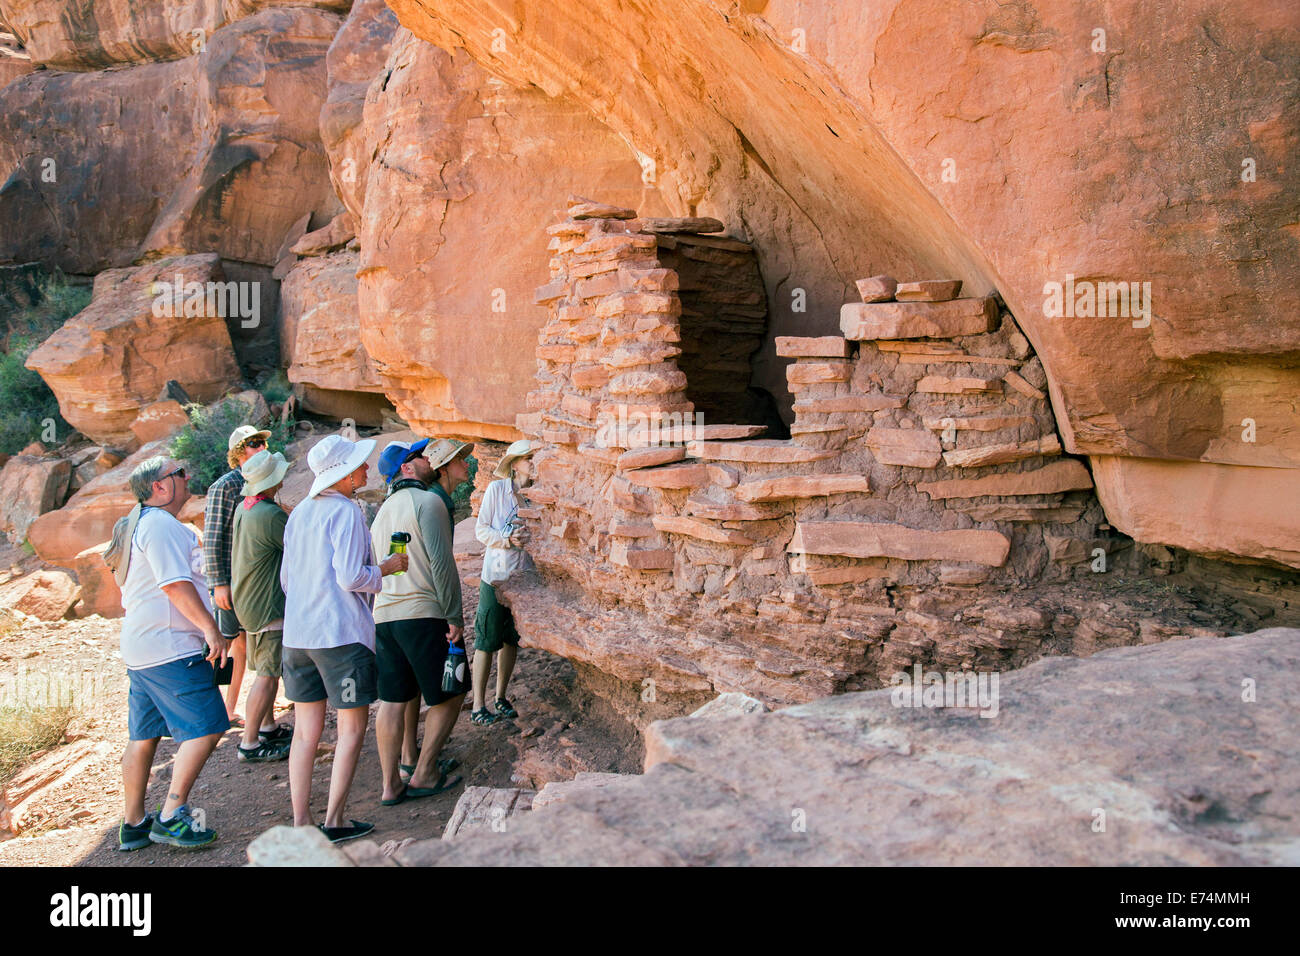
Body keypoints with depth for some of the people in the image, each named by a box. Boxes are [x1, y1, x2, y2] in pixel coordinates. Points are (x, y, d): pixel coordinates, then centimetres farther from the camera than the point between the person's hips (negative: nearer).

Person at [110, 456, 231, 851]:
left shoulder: (139, 524, 19)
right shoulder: (162, 525, -15)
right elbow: (175, 584, -23)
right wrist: (210, 627, -21)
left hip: (139, 649, 11)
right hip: (172, 648, -11)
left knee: (143, 735, 14)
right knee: (205, 727, -8)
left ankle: (133, 824, 21)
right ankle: (171, 817, -6)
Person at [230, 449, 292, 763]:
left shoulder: (243, 508, 8)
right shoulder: (271, 515, -22)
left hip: (247, 601, 10)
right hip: (266, 605, -10)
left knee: (266, 669, 20)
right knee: (268, 674, -5)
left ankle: (268, 727, 31)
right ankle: (250, 743, -1)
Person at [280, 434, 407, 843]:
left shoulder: (300, 512, 11)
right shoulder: (345, 511, -13)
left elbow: (286, 578, 16)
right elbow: (350, 577, -19)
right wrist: (387, 567, -3)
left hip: (297, 634, 7)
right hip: (341, 633, -7)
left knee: (306, 730, 12)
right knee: (352, 726, 5)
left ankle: (301, 822, 16)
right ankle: (334, 820, 6)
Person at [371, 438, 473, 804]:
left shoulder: (383, 510, 19)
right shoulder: (427, 501, -8)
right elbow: (441, 563, -15)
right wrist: (454, 616, -12)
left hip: (383, 615, 8)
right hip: (424, 613, -8)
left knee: (393, 700, 10)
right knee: (449, 695, 7)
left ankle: (390, 784, 12)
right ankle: (424, 776, 10)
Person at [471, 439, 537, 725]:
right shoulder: (497, 489, -5)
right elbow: (480, 529, -5)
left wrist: (529, 535, -14)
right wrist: (507, 540, -19)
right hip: (495, 575, -4)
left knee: (512, 640, 12)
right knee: (487, 642, 0)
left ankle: (500, 698, 27)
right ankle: (478, 706, 9)